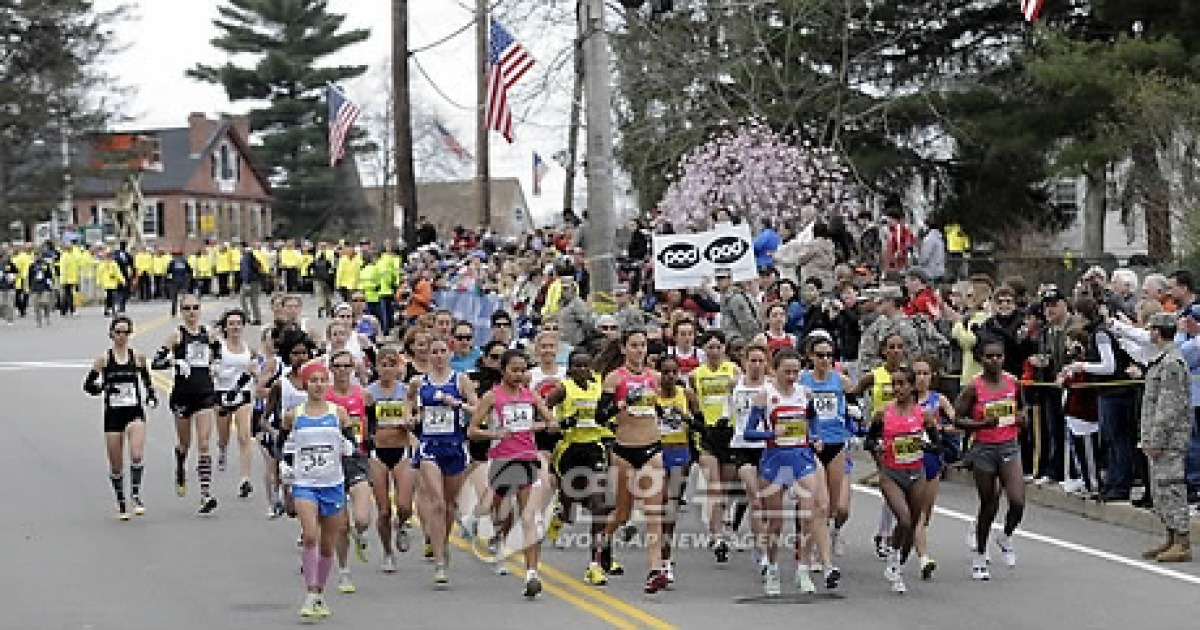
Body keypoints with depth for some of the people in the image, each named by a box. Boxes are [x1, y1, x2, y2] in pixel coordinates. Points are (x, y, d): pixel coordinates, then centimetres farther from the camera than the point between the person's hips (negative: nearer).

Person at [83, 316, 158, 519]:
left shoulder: (137, 357, 5)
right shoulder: (104, 359, 0)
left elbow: (147, 380, 19)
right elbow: (88, 385, 1)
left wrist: (151, 397, 3)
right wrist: (99, 387, -18)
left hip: (135, 413, 0)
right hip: (113, 414, 0)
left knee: (137, 455, -23)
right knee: (116, 465, 6)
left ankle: (136, 496, -16)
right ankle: (121, 503, 20)